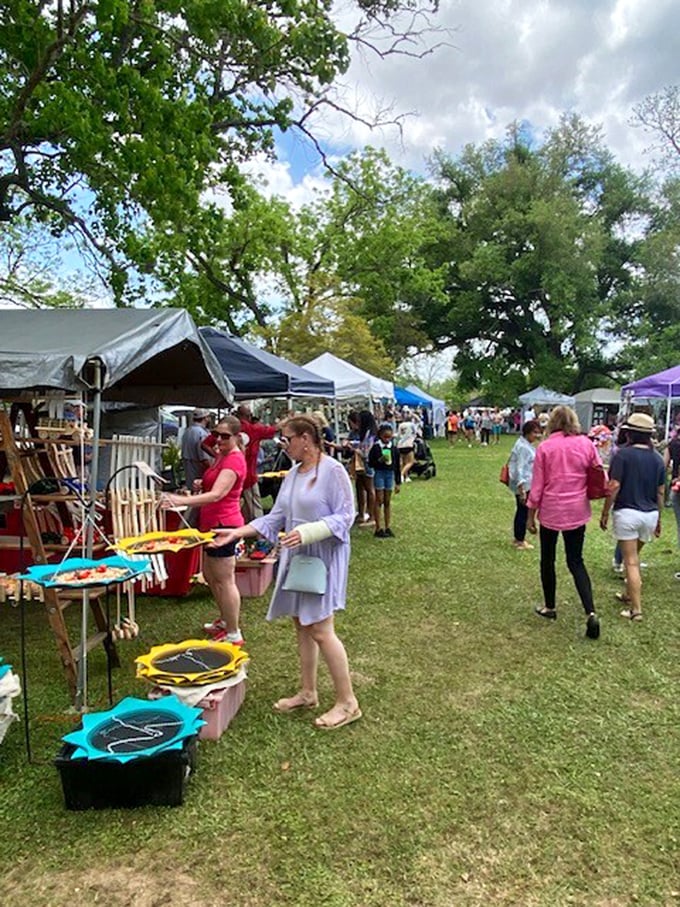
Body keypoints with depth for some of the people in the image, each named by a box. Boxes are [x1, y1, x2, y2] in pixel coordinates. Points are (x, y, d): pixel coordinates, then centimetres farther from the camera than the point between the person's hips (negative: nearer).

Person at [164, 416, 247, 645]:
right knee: (209, 575, 20)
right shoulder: (221, 455, 12)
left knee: (224, 580, -2)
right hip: (212, 522, 11)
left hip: (223, 524, -11)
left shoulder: (234, 460, -19)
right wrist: (202, 484, 7)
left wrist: (182, 500, -41)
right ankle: (226, 620, 36)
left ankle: (233, 634, 10)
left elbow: (216, 495, -31)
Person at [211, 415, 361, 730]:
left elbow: (345, 516, -16)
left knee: (320, 630, -7)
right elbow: (275, 517, 12)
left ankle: (347, 702, 7)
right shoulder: (293, 474, 10)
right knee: (301, 625, 14)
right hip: (296, 557, 8)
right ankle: (307, 692, 30)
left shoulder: (332, 470, -13)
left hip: (324, 558, -8)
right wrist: (237, 532, 5)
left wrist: (307, 532, -27)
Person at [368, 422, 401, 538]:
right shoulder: (376, 448, -8)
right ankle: (378, 529, 6)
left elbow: (397, 466, 6)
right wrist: (379, 460, -24)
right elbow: (370, 463, -6)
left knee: (388, 501, 9)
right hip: (379, 473, -3)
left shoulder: (394, 448, 1)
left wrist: (398, 482, 7)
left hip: (390, 474, 3)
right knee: (379, 500, 1)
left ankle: (387, 528, 17)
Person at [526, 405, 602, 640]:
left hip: (551, 511, -2)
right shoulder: (586, 444, -3)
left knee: (547, 560, 16)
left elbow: (537, 486, -7)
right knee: (576, 562, 11)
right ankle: (591, 613, -2)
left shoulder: (545, 447, -9)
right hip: (578, 512, 2)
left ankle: (549, 607, 29)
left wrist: (530, 515, 2)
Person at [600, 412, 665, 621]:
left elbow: (614, 487, -15)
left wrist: (605, 513, -5)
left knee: (631, 562, 1)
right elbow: (660, 492, 9)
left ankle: (636, 609, 2)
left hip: (627, 512, -5)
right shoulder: (657, 459, 5)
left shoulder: (623, 454, -11)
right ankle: (629, 594, 39)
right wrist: (658, 518, 20)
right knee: (634, 557, 24)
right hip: (650, 514, 5)